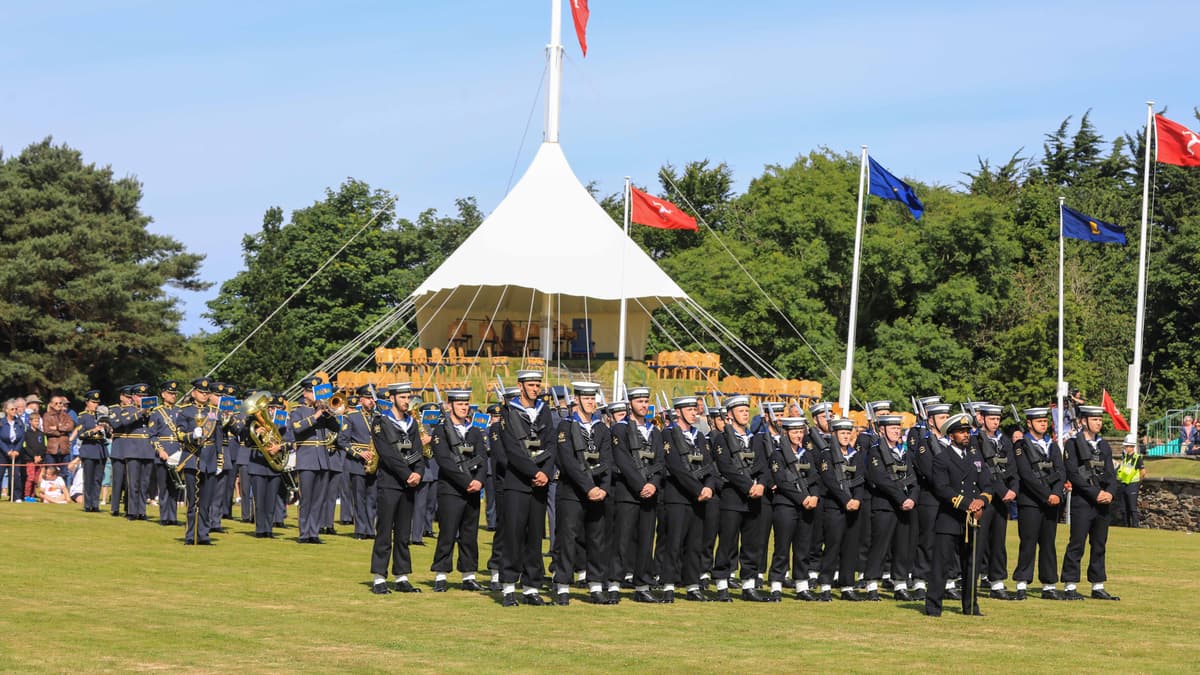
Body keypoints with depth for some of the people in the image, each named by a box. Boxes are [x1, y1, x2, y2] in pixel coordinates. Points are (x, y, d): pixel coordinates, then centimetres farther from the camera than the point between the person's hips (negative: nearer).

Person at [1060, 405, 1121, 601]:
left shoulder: (1104, 445, 15)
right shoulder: (1073, 444, -4)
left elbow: (1111, 473, 13)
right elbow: (1073, 474, -12)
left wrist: (1110, 492, -7)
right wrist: (1095, 493, -16)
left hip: (1104, 503, 6)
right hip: (1082, 502, -6)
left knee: (1100, 546, 9)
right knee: (1076, 545, -5)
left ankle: (1098, 587, 14)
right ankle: (1069, 587, -1)